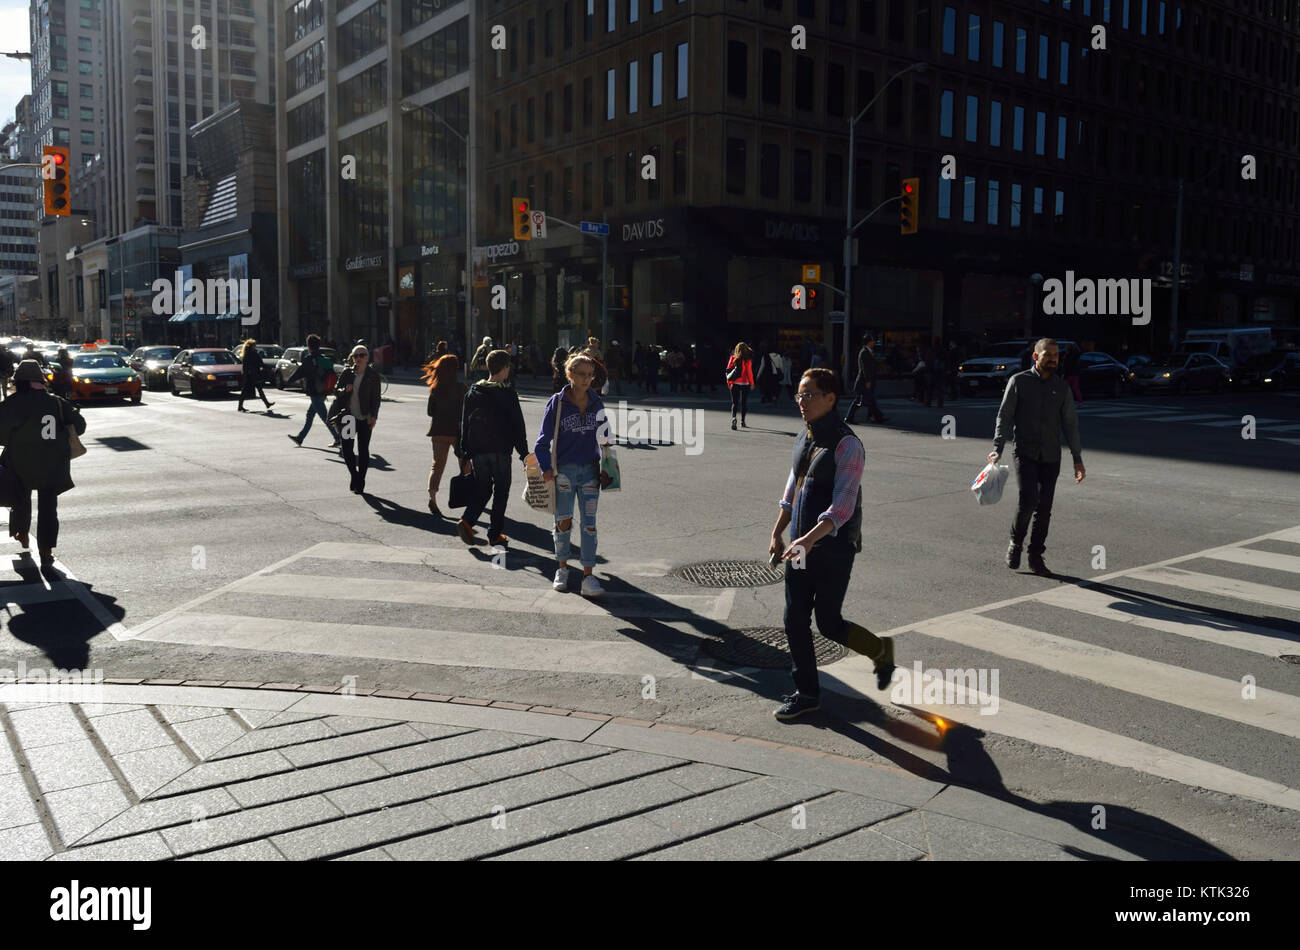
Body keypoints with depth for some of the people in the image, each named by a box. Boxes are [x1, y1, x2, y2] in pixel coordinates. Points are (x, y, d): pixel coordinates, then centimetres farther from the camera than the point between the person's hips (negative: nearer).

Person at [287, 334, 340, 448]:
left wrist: (288, 381, 3)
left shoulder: (308, 359, -14)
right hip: (323, 392, 8)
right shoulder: (325, 358, 8)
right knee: (310, 415, 17)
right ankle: (300, 438, 26)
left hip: (315, 393, -8)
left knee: (325, 417, -6)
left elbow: (299, 372, -10)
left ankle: (338, 439, -7)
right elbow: (332, 374, 12)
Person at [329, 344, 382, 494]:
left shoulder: (373, 375, -2)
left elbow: (375, 397, -2)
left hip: (364, 419, -2)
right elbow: (336, 390, 9)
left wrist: (373, 416, -13)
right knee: (346, 449, 3)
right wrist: (344, 390, -14)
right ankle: (354, 475, 25)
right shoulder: (347, 372, 5)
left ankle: (360, 482, 11)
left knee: (363, 450, 0)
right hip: (348, 417, 3)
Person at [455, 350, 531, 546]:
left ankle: (467, 521, -8)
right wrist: (524, 454, -3)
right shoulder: (508, 393, -8)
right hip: (500, 450, -4)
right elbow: (518, 425, -9)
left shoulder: (472, 392, 7)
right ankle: (495, 534, 10)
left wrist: (465, 455, 16)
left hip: (477, 451, 4)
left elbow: (464, 425, 10)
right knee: (501, 491, 9)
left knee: (482, 489, 15)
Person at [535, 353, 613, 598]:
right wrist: (546, 467, -16)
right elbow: (543, 440, -4)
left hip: (590, 470, 2)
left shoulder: (596, 403, 5)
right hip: (564, 470, -2)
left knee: (589, 523, -2)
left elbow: (604, 437, 14)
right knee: (563, 522, 6)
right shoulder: (557, 403, -5)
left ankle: (588, 576, 1)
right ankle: (562, 568, 26)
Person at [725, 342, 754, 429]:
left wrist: (729, 382, 9)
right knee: (744, 403, 12)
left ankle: (733, 417, -20)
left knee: (735, 403, 5)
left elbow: (728, 370, 1)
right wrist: (752, 382, 1)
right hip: (745, 383, -2)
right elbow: (749, 372, -9)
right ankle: (742, 422, 16)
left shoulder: (733, 358, -1)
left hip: (734, 383, 2)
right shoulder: (747, 360, -8)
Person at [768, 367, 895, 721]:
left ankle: (881, 650, 32)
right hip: (801, 548, 7)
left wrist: (809, 539, -34)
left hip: (833, 549, -7)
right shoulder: (804, 438, 8)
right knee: (795, 620, 8)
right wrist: (777, 533, 22)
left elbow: (842, 507, -24)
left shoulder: (846, 445, -17)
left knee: (829, 623, 3)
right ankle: (806, 693, 23)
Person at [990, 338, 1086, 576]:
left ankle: (1035, 557, 14)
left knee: (1044, 508, 2)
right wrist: (997, 449, -11)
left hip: (1051, 458, 3)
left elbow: (1070, 424, 11)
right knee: (1028, 499, -20)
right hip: (1025, 453, -3)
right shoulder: (1019, 382, 0)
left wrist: (1077, 458, 7)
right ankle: (1015, 543, 4)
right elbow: (1004, 416, -1)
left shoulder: (1062, 388, 9)